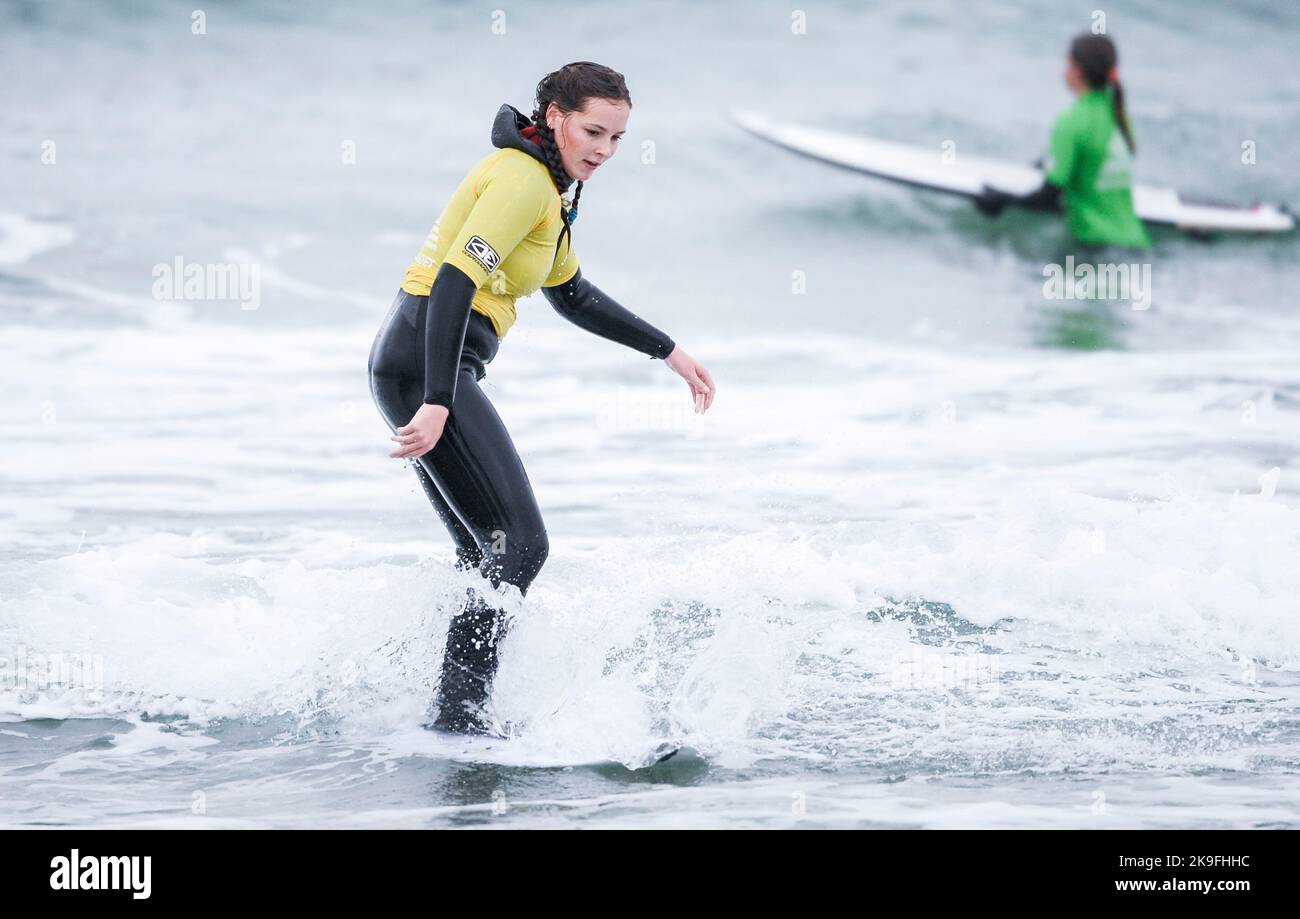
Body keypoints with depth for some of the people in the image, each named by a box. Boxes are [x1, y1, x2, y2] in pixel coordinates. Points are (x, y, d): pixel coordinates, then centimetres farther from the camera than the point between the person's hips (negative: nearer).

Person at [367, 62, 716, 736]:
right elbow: (453, 282, -24)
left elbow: (573, 296, 30)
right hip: (425, 364, -11)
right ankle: (458, 718, -18)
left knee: (489, 555, 13)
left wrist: (669, 352, 29)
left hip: (418, 365, 11)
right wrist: (437, 402, -31)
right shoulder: (521, 179, -14)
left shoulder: (547, 186, 18)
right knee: (520, 544, -15)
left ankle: (459, 715, 16)